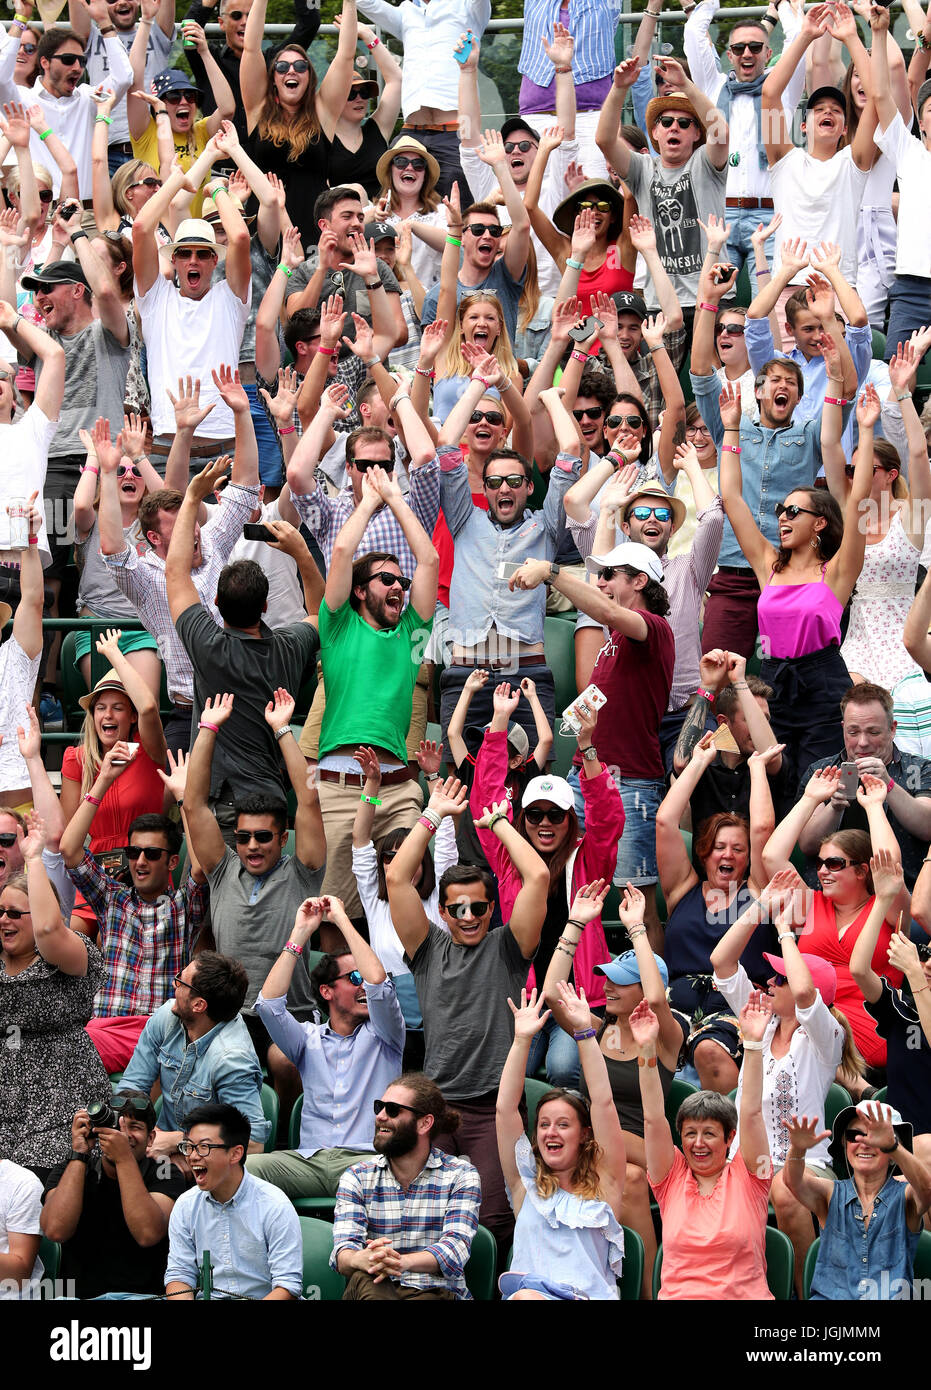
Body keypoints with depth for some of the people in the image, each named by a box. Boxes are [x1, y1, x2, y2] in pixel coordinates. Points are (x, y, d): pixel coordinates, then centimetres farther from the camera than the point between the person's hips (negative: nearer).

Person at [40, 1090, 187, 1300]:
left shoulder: (165, 1175, 4)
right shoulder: (67, 1170, 8)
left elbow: (148, 1235, -16)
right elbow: (56, 1230, -12)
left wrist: (124, 1158, -16)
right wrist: (79, 1155, -9)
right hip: (77, 1296, 0)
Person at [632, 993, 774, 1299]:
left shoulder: (745, 1179, 8)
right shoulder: (672, 1181, 12)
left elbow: (751, 1113, 0)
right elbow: (653, 1119, 5)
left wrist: (753, 1043, -9)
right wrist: (646, 1050, -4)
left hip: (745, 1296, -1)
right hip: (678, 1295, 1)